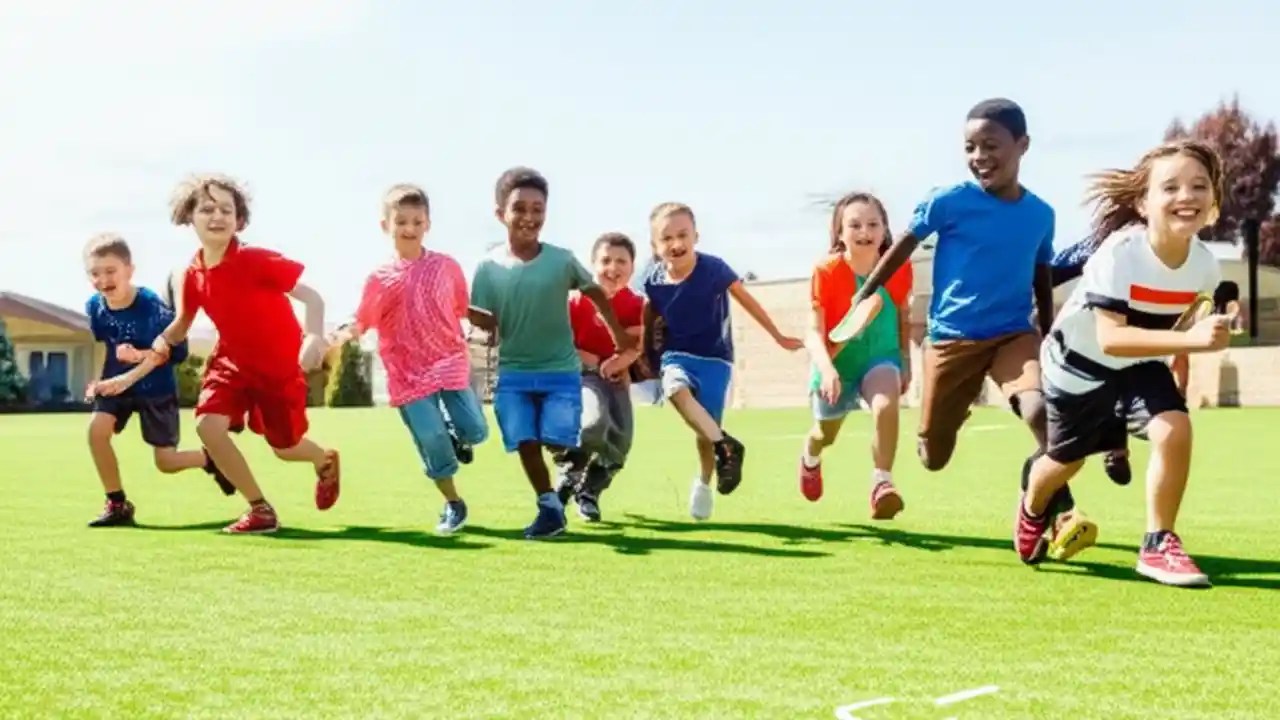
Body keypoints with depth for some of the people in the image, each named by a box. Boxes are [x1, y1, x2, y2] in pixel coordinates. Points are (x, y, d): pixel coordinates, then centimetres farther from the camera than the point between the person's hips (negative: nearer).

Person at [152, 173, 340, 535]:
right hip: (233, 360, 5)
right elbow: (183, 321, 10)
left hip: (280, 365, -4)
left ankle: (326, 461, 47)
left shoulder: (256, 260, -24)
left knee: (285, 448, 5)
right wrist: (162, 342, -11)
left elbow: (312, 298, -26)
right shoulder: (193, 274, -7)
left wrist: (315, 337, -44)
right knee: (207, 424, -17)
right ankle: (261, 509, 0)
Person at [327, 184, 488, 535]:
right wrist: (342, 334, -14)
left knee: (475, 430, -8)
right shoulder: (379, 278, 0)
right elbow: (363, 322, 3)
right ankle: (453, 504, 13)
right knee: (430, 439, -6)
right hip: (408, 374, -1)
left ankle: (456, 438, 31)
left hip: (450, 363, 1)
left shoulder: (446, 266, 2)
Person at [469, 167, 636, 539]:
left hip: (561, 370, -1)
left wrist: (621, 337, 13)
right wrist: (467, 313, -24)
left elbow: (596, 294, 6)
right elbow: (489, 321, -4)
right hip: (513, 372, 2)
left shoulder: (562, 260, -9)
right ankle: (549, 506, 15)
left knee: (557, 441, -9)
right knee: (526, 444, -2)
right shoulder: (489, 266, -6)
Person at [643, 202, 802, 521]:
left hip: (714, 357, -1)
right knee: (676, 389, -34)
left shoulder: (713, 268, -17)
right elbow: (649, 321, 10)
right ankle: (725, 446, -28)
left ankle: (704, 483, 25)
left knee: (704, 431, -4)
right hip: (677, 354, 2)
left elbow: (747, 301, -4)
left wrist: (779, 337, 5)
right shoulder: (654, 281, -9)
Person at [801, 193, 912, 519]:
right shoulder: (826, 271, -23)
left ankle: (881, 483, -22)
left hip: (881, 358, 0)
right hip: (837, 364, 0)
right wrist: (826, 369, -43)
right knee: (826, 434, 22)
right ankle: (810, 456, 60)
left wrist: (906, 363, 9)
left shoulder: (899, 268, -15)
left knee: (886, 405, -35)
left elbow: (903, 317, 3)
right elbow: (815, 330, -26)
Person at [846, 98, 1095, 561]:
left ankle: (1063, 518, -29)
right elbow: (903, 248, 3)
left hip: (1015, 333, 1)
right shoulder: (948, 202, -10)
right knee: (933, 457, 7)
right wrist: (865, 294, 5)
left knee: (1041, 410, -31)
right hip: (951, 338, -1)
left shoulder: (1041, 215, 1)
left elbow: (1042, 283, 14)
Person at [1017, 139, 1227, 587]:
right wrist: (1191, 339, -52)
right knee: (1067, 458, 14)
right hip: (1080, 361, -3)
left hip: (1141, 364, 4)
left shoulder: (1205, 264, -18)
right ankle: (1033, 505, 50)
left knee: (1175, 429, -22)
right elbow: (1110, 338, -43)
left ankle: (1158, 545, -6)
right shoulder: (1119, 253, -34)